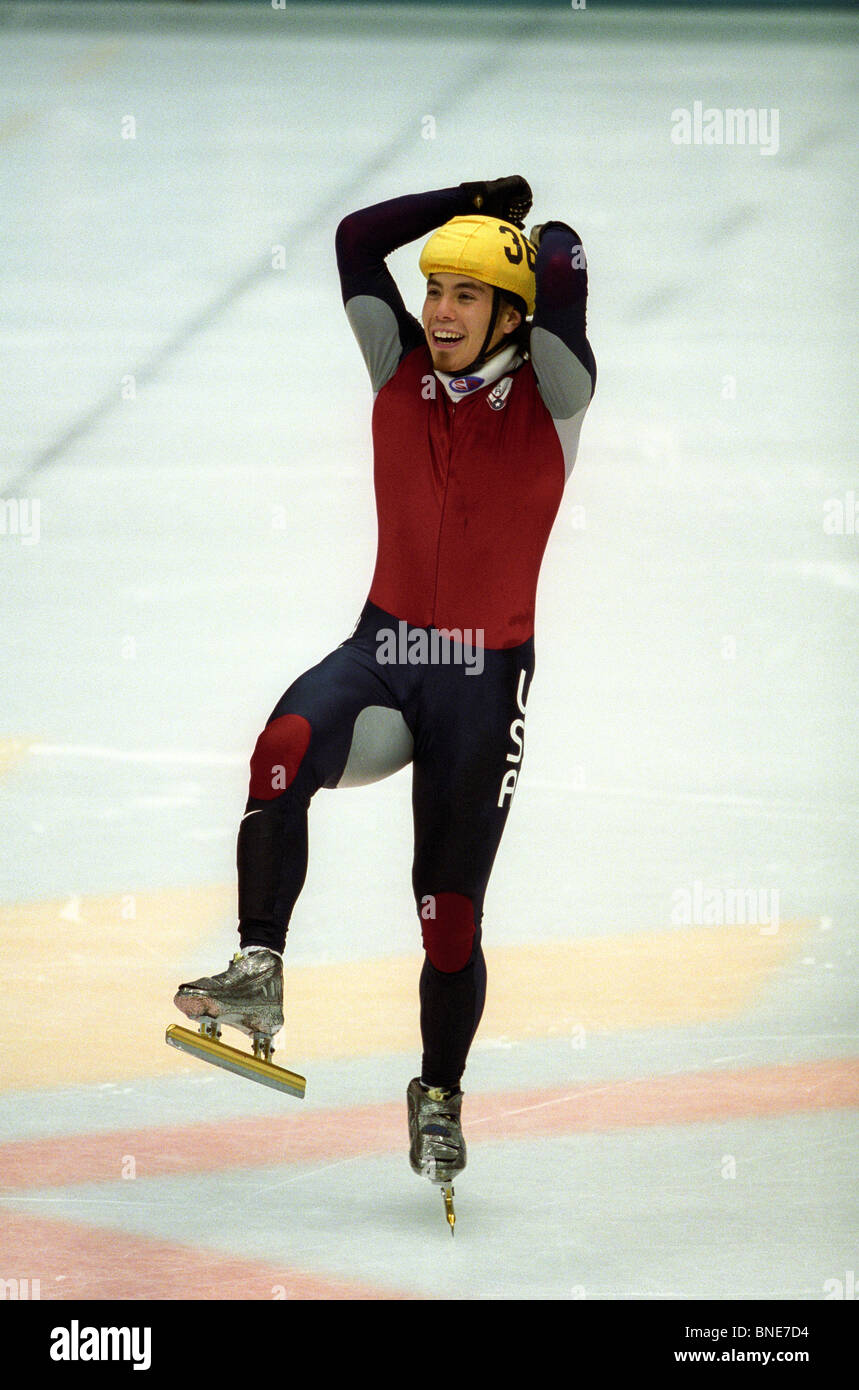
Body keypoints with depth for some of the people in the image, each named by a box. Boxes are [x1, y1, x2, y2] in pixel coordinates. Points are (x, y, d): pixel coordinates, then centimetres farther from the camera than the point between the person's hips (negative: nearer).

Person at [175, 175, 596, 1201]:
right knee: (286, 746, -33)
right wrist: (471, 202, 6)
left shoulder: (548, 395, -3)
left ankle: (438, 1093, 24)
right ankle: (259, 971, -30)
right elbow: (356, 238, 1)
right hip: (385, 644, 2)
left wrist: (546, 230, 2)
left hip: (487, 672, -2)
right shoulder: (401, 369, 7)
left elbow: (562, 278, -20)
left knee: (451, 911, 2)